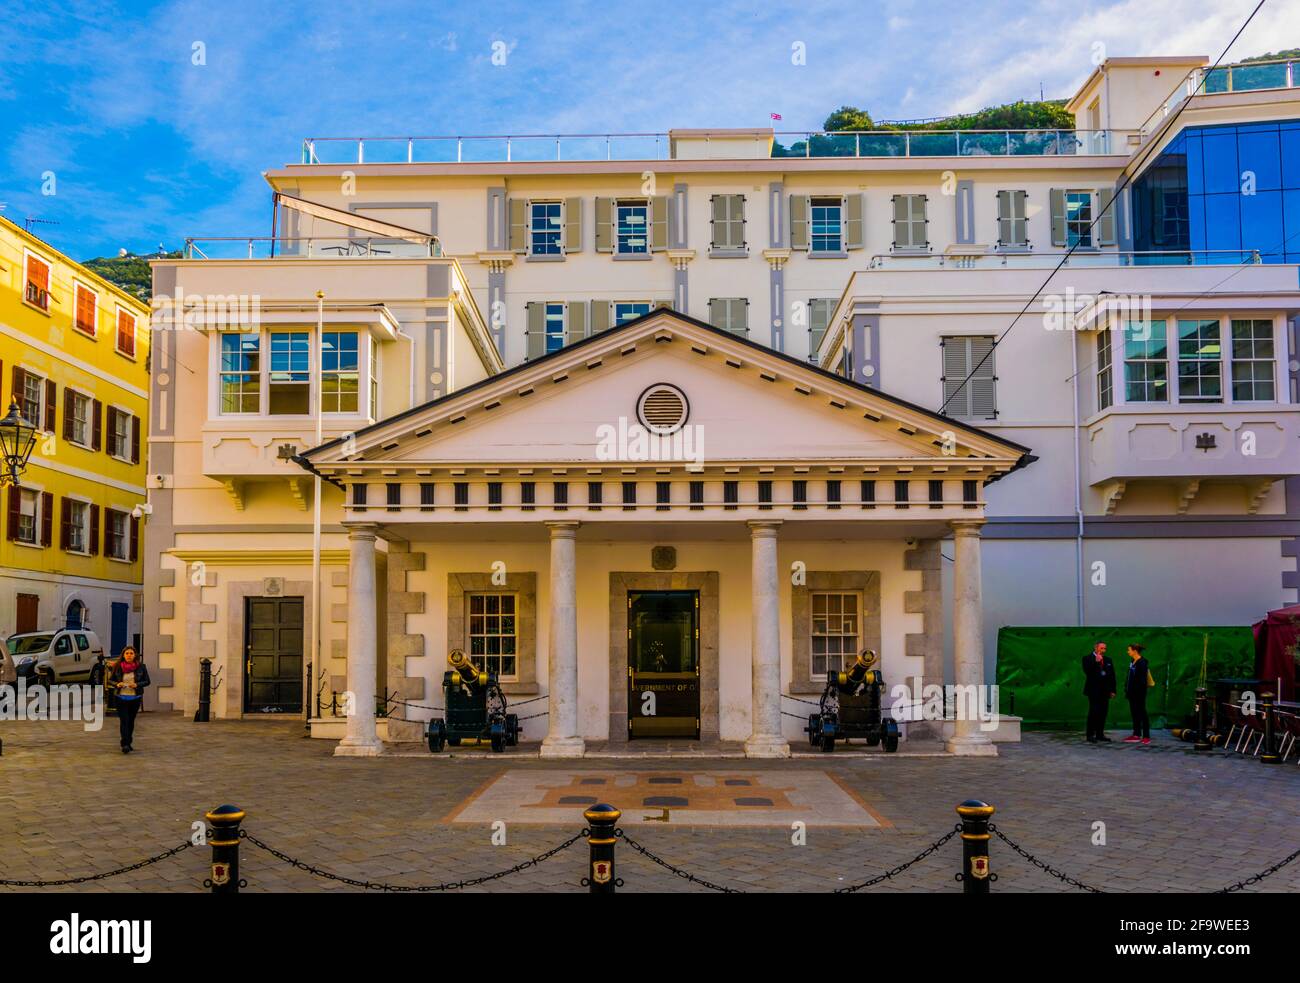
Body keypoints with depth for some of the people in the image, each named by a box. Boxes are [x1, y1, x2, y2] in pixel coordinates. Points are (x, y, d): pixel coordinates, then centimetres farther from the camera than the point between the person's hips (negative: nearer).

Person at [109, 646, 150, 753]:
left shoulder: (141, 667, -1)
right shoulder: (118, 667, -1)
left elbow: (147, 681, 3)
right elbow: (110, 680, 8)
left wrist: (137, 684, -16)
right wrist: (117, 684, -14)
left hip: (135, 698, 1)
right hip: (121, 697, -1)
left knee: (131, 721, 10)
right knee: (123, 720, -9)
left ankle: (128, 743, 24)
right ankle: (125, 744, -13)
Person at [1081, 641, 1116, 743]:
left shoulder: (1108, 659, 14)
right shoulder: (1088, 658, -2)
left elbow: (1112, 675, 15)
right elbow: (1087, 672, -17)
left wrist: (1112, 690, 10)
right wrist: (1096, 661, -22)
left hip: (1105, 691, 5)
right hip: (1094, 690, -5)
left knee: (1103, 713, 5)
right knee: (1093, 712, -7)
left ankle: (1100, 734, 12)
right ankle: (1090, 735, -3)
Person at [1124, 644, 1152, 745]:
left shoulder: (1142, 662, -15)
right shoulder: (1132, 661, 11)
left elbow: (1142, 679, -19)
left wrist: (1139, 690, -22)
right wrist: (1126, 688, 13)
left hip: (1139, 692, -9)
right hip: (1132, 691, 9)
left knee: (1141, 713, -3)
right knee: (1134, 713, 12)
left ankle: (1146, 736, 2)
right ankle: (1136, 735, 18)